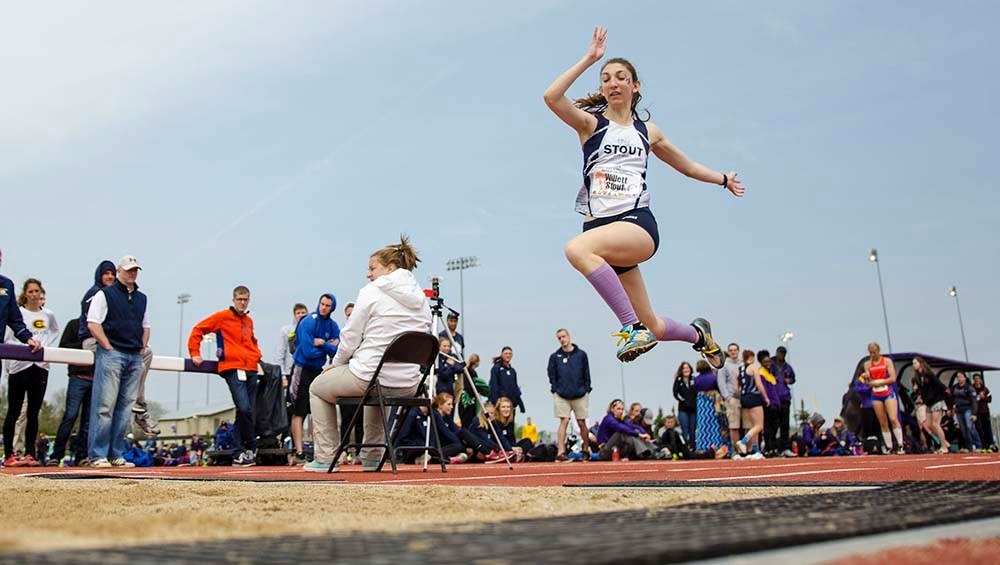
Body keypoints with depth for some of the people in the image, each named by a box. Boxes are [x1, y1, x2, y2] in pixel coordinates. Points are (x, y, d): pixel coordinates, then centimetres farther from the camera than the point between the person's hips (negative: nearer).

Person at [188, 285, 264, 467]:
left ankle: (244, 451, 15)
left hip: (251, 370, 6)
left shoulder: (249, 321, 20)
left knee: (247, 412, 6)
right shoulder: (222, 316, 3)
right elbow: (198, 329, 5)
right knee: (244, 409, -18)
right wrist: (194, 353, 1)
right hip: (232, 368, -6)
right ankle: (250, 449, -5)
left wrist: (258, 355, 22)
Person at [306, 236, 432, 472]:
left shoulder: (372, 292, -7)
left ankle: (326, 457, 19)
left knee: (317, 388, 22)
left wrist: (336, 364, 13)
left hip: (369, 377, -6)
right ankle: (372, 456, 38)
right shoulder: (421, 299, 11)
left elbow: (350, 337, -6)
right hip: (409, 385, 6)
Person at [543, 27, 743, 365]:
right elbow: (551, 97, -10)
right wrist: (589, 59, -9)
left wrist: (722, 179, 36)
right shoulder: (590, 123, 9)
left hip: (638, 223, 0)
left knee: (577, 249, -35)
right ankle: (698, 334, 34)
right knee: (652, 328, 3)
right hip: (600, 227, 1)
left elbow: (687, 166, 32)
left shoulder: (648, 131, 16)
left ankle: (633, 327, -30)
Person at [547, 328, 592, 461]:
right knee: (564, 421, -9)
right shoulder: (554, 357, 5)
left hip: (580, 395, 1)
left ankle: (586, 449, 21)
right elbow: (552, 375, 5)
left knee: (582, 423, 7)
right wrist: (555, 390, -4)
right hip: (562, 395, -1)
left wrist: (586, 389, -1)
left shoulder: (581, 354, 4)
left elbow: (586, 374, 5)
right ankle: (560, 451, -13)